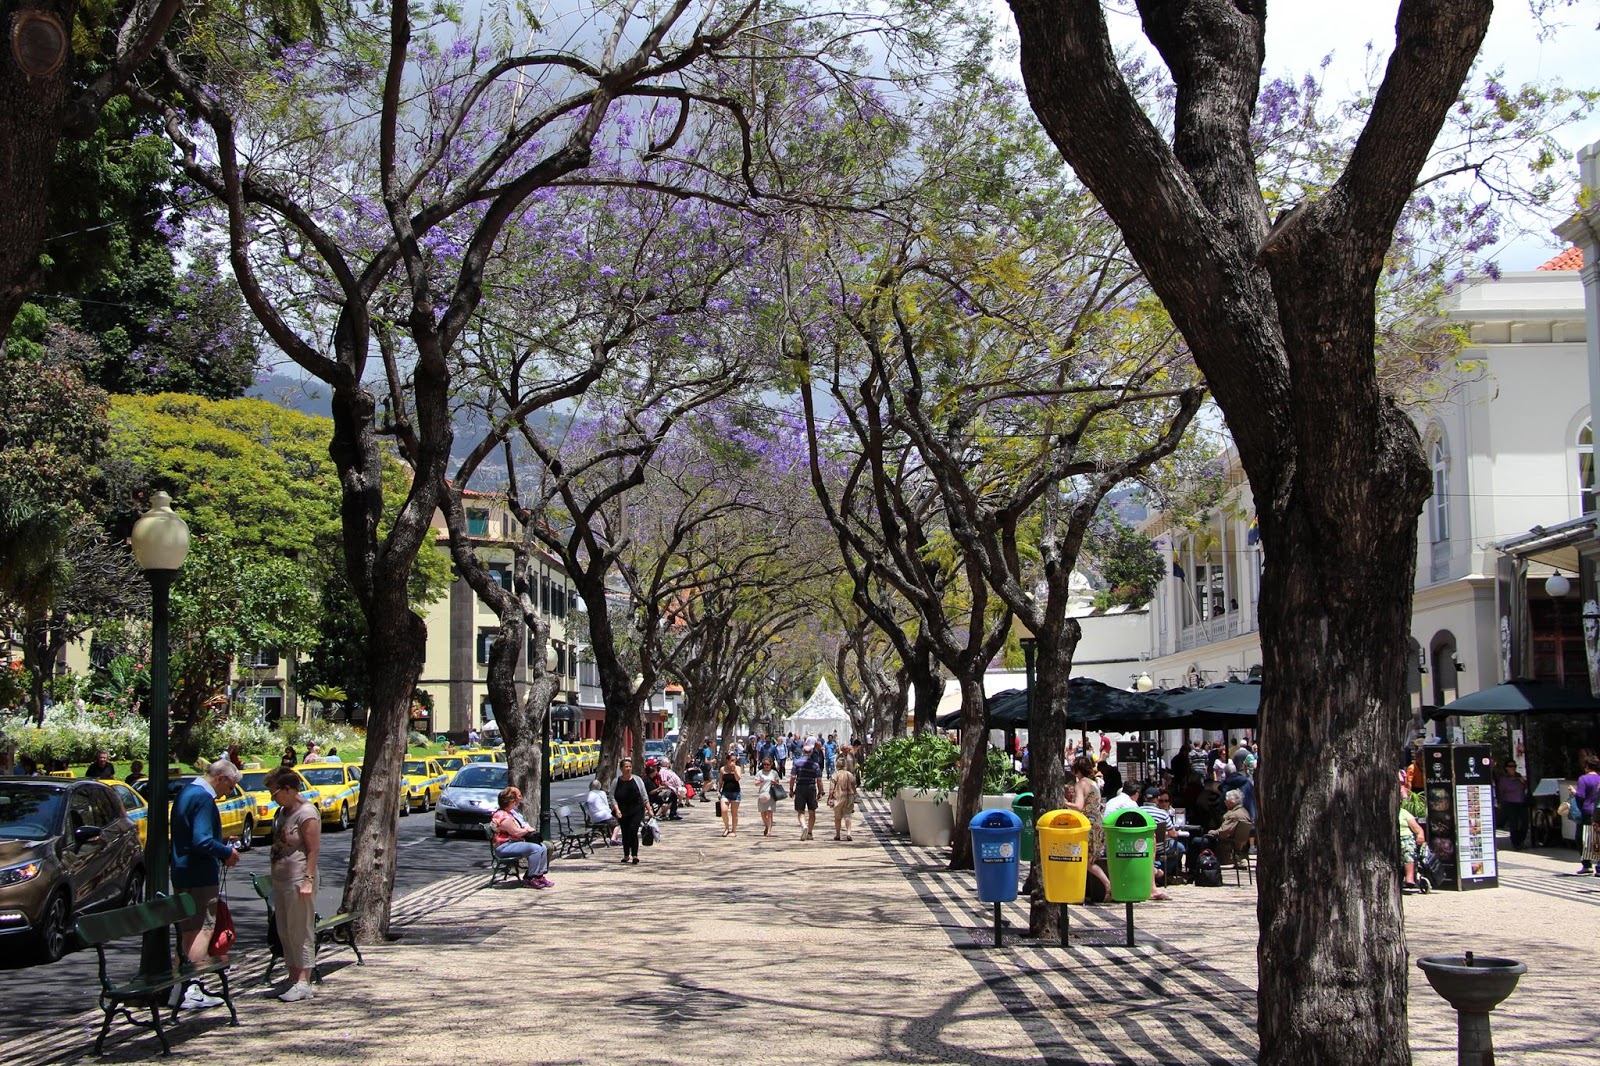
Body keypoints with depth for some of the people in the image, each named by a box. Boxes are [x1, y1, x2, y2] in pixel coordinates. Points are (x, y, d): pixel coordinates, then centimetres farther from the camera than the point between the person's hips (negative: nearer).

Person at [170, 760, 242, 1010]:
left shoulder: (186, 792, 14)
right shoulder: (203, 798, -18)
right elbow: (202, 841, -25)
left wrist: (223, 847, 15)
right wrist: (227, 853, -11)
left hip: (182, 874, 10)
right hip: (200, 876, -10)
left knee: (187, 930, 16)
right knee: (202, 930, -4)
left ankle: (180, 989, 22)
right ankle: (191, 992, -4)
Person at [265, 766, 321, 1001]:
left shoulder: (306, 814, -13)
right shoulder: (281, 812, 15)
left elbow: (314, 850, -17)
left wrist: (308, 880, -22)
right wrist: (274, 877, 17)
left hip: (298, 881, -10)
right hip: (280, 880, 10)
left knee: (301, 933, -5)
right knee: (284, 932, 12)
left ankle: (303, 983, -1)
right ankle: (293, 979, 19)